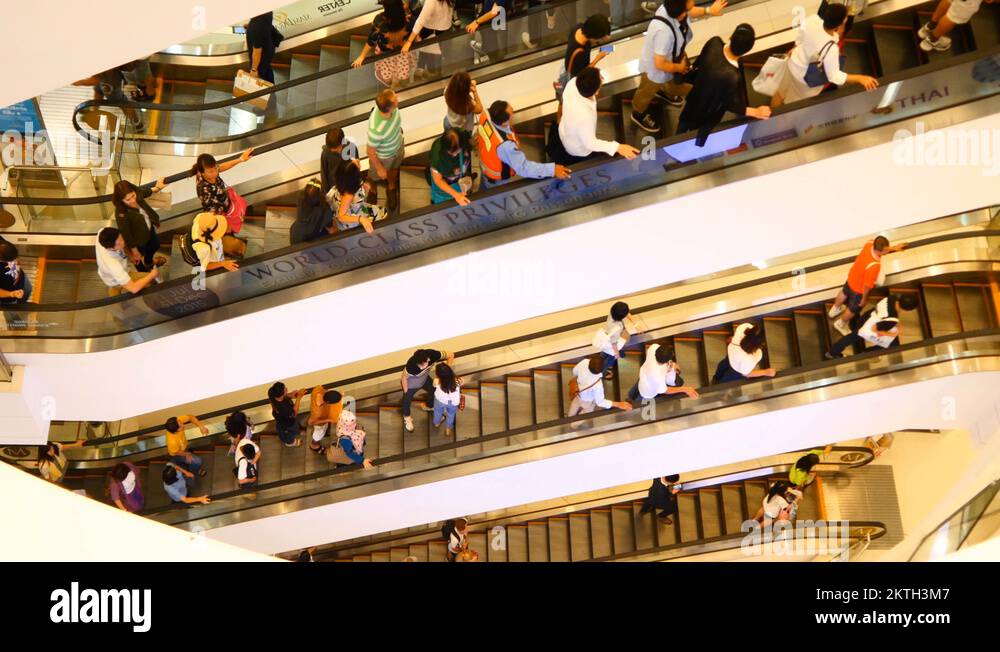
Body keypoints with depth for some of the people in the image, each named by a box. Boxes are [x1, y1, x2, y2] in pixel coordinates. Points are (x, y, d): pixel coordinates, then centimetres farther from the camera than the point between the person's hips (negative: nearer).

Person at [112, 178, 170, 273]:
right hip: (138, 240, -7)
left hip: (149, 229, 7)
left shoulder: (136, 194, -27)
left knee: (155, 246, 34)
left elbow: (143, 192, 1)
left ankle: (149, 262, 68)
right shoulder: (121, 214, -43)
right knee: (138, 260, 23)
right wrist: (134, 251, -17)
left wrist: (156, 188, 19)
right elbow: (126, 234, -29)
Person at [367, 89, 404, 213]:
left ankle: (392, 188, 66)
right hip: (382, 156, -5)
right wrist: (379, 169, -12)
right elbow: (370, 151, -28)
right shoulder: (376, 130, -49)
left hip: (398, 146, 5)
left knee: (394, 169, 35)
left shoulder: (391, 107, -32)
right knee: (376, 175, 29)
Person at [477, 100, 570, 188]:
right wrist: (552, 170, -48)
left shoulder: (485, 115, -29)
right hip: (497, 180, -6)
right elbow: (523, 168, -44)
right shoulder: (505, 145, -51)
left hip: (485, 161, 6)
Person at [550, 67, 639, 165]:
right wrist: (617, 147, -37)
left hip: (563, 132, 7)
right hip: (578, 150, -7)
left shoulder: (572, 83, -32)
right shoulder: (585, 116, -49)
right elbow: (590, 143, -33)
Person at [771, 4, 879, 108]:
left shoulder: (813, 20, -28)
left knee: (781, 92, 34)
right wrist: (860, 78, -27)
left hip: (794, 62, 6)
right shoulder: (830, 49, -45)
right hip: (805, 77, -6)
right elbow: (834, 76, -31)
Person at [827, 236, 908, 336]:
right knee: (854, 308, 25)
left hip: (852, 276, 7)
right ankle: (841, 324, 53)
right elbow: (867, 286, -29)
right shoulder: (874, 266, -46)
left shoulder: (870, 243, -27)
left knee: (845, 292, 37)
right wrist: (864, 298, -14)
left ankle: (835, 309, 68)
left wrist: (893, 248, 0)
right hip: (859, 288, -7)